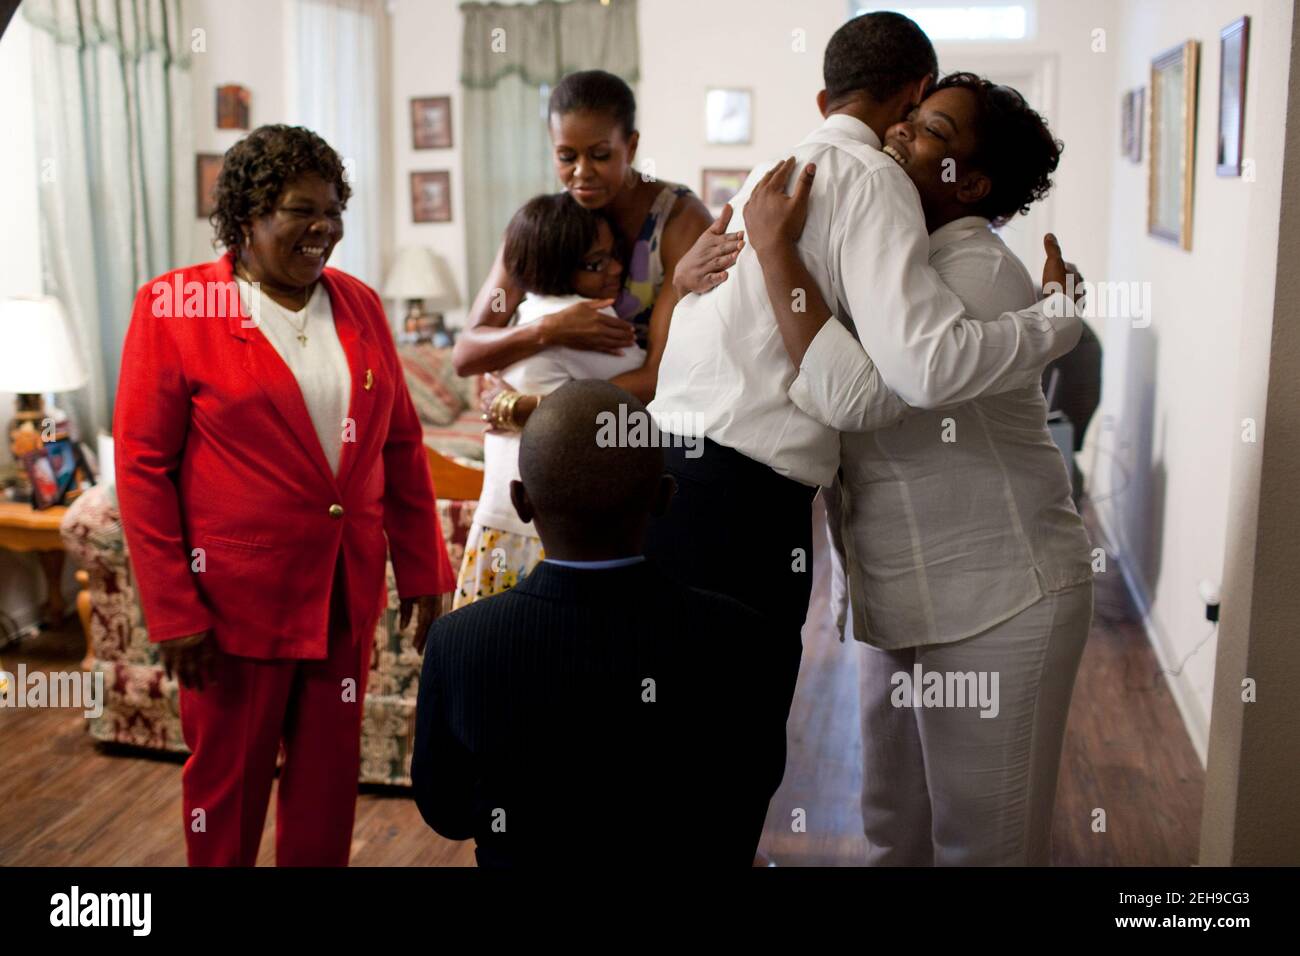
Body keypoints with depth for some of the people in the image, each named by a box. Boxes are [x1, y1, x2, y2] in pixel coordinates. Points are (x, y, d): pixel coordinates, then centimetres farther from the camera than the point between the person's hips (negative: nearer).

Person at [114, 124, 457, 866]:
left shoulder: (359, 304, 6)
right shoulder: (175, 306, -8)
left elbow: (401, 444, 9)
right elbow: (142, 464, -9)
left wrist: (424, 570, 7)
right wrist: (172, 610, -11)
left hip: (347, 592, 4)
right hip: (237, 595, -4)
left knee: (331, 777, 14)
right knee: (229, 780, 11)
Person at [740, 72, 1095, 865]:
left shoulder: (978, 271, -18)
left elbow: (849, 395, -31)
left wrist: (775, 247, -23)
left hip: (997, 604, -9)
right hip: (907, 600, 9)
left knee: (983, 840, 5)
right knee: (893, 828, 19)